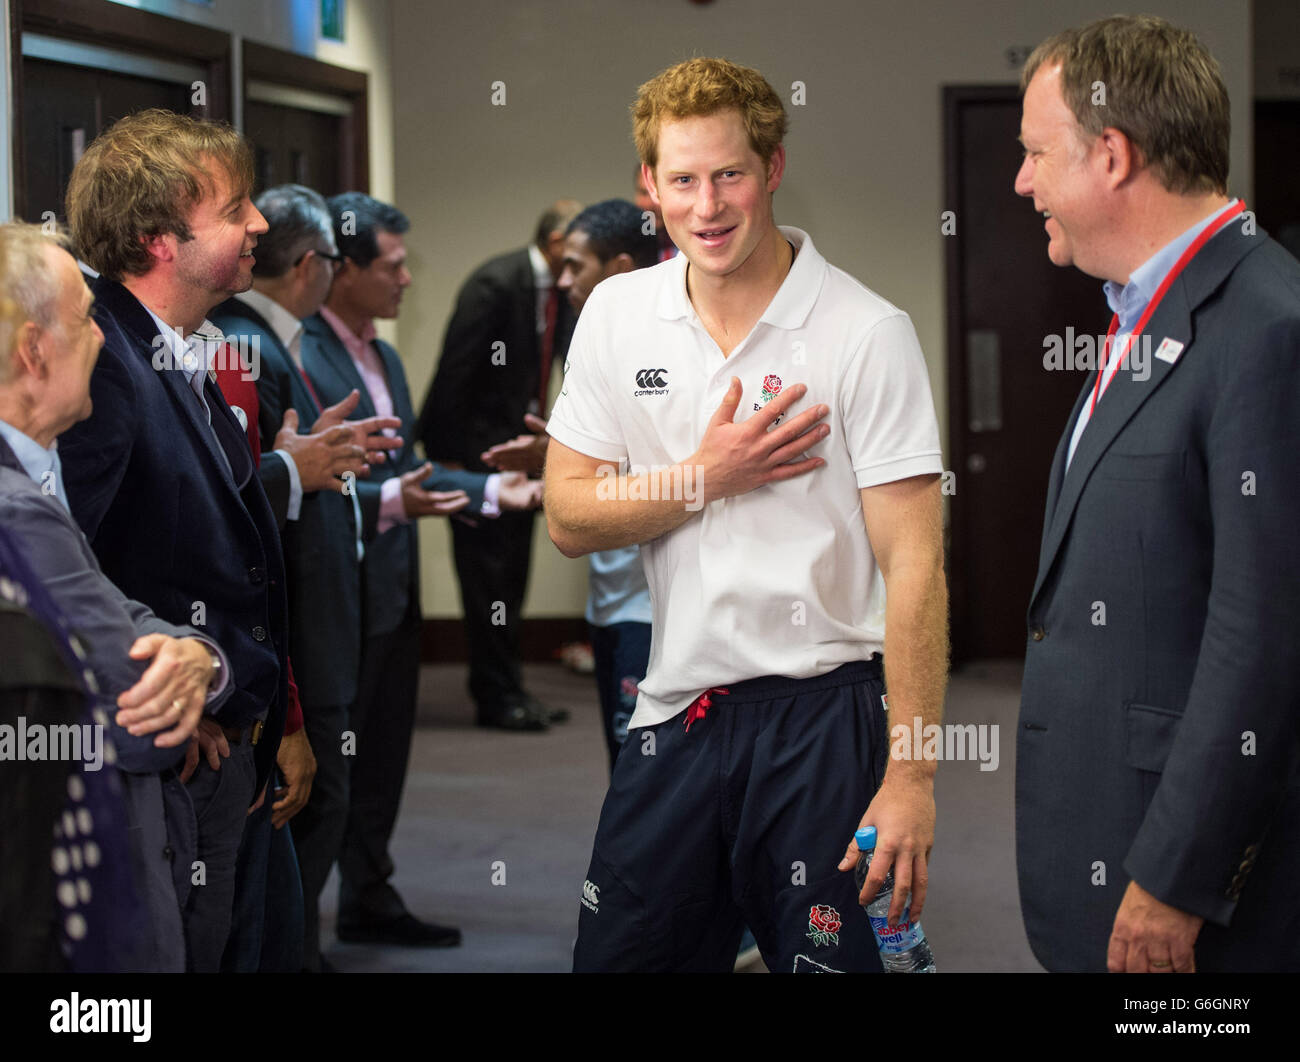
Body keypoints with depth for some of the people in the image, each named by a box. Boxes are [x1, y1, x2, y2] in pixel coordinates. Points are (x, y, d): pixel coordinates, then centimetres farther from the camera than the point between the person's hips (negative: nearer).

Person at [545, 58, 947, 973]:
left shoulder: (868, 334, -9)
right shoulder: (619, 314, 5)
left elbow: (914, 565, -11)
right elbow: (568, 520, 6)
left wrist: (912, 777, -16)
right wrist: (709, 477, -10)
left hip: (822, 716, -4)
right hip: (675, 714, 4)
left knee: (830, 959, 1)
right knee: (618, 954, 10)